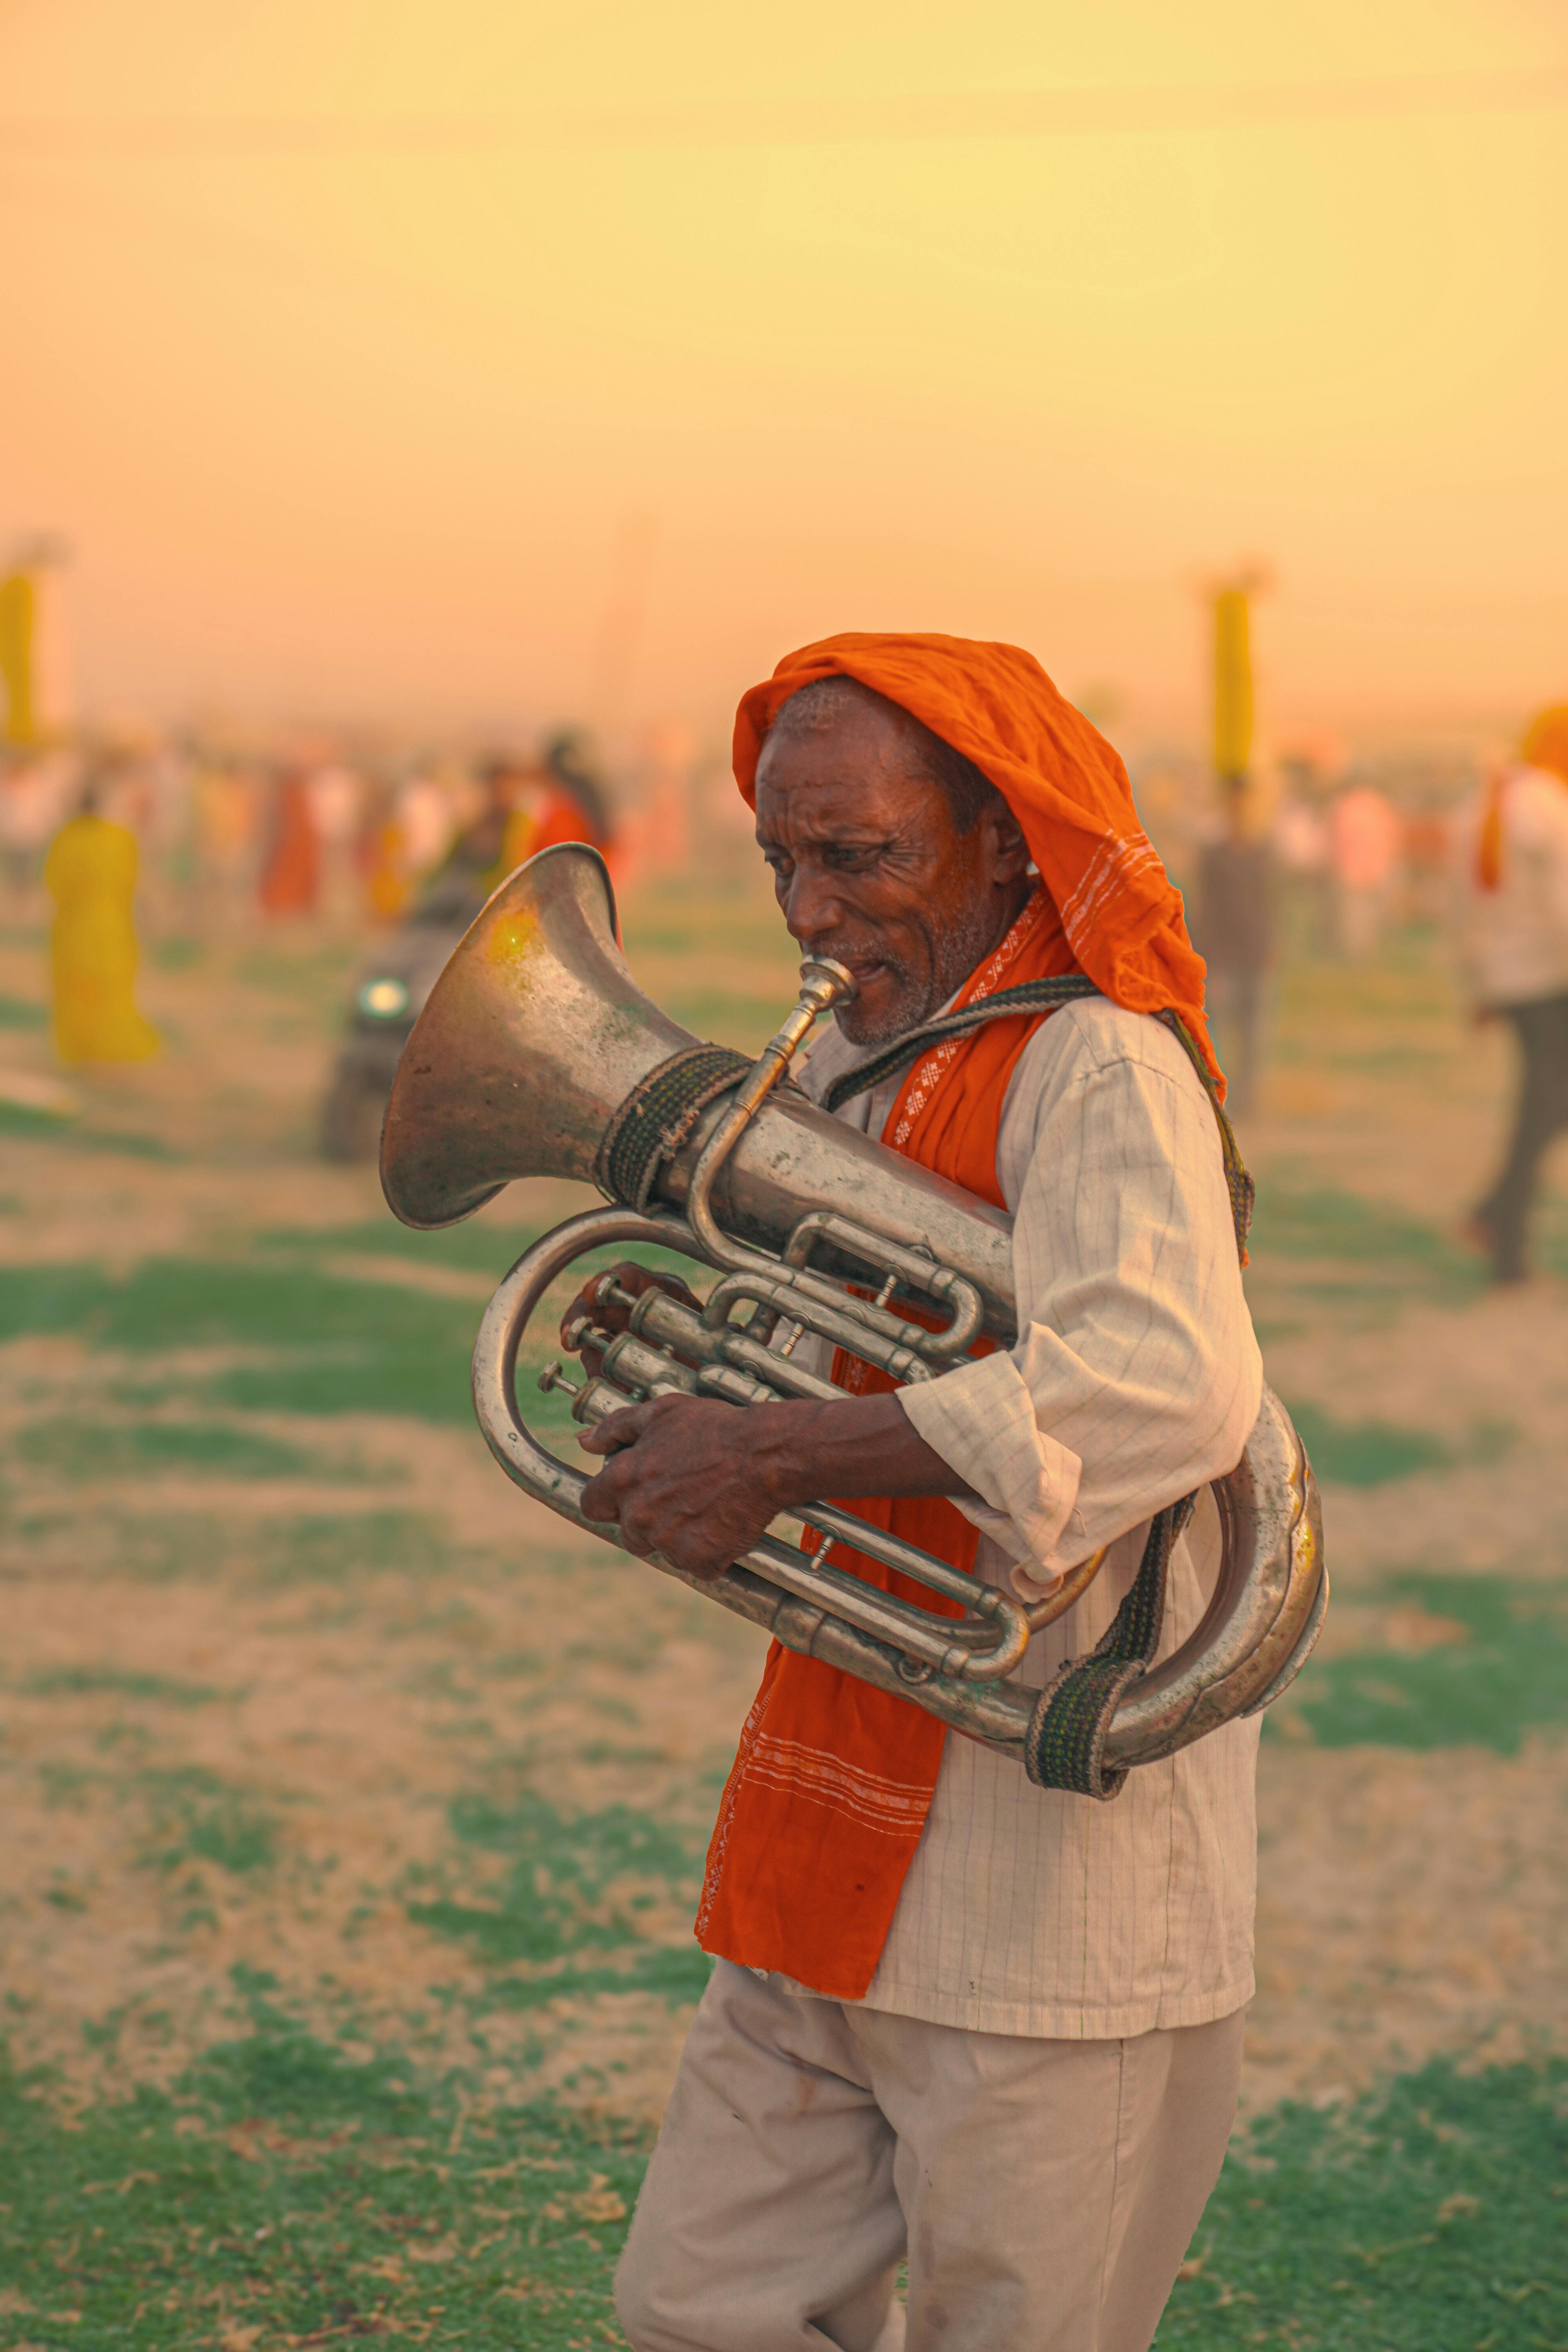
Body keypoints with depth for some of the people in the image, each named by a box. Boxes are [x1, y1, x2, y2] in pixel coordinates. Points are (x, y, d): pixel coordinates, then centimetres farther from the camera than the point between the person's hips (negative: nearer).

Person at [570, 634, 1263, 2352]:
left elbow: (1167, 1389, -34)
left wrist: (772, 1458, -32)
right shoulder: (832, 1070, 11)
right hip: (829, 1873, 8)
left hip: (1056, 1874, -8)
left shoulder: (1096, 1073, -16)